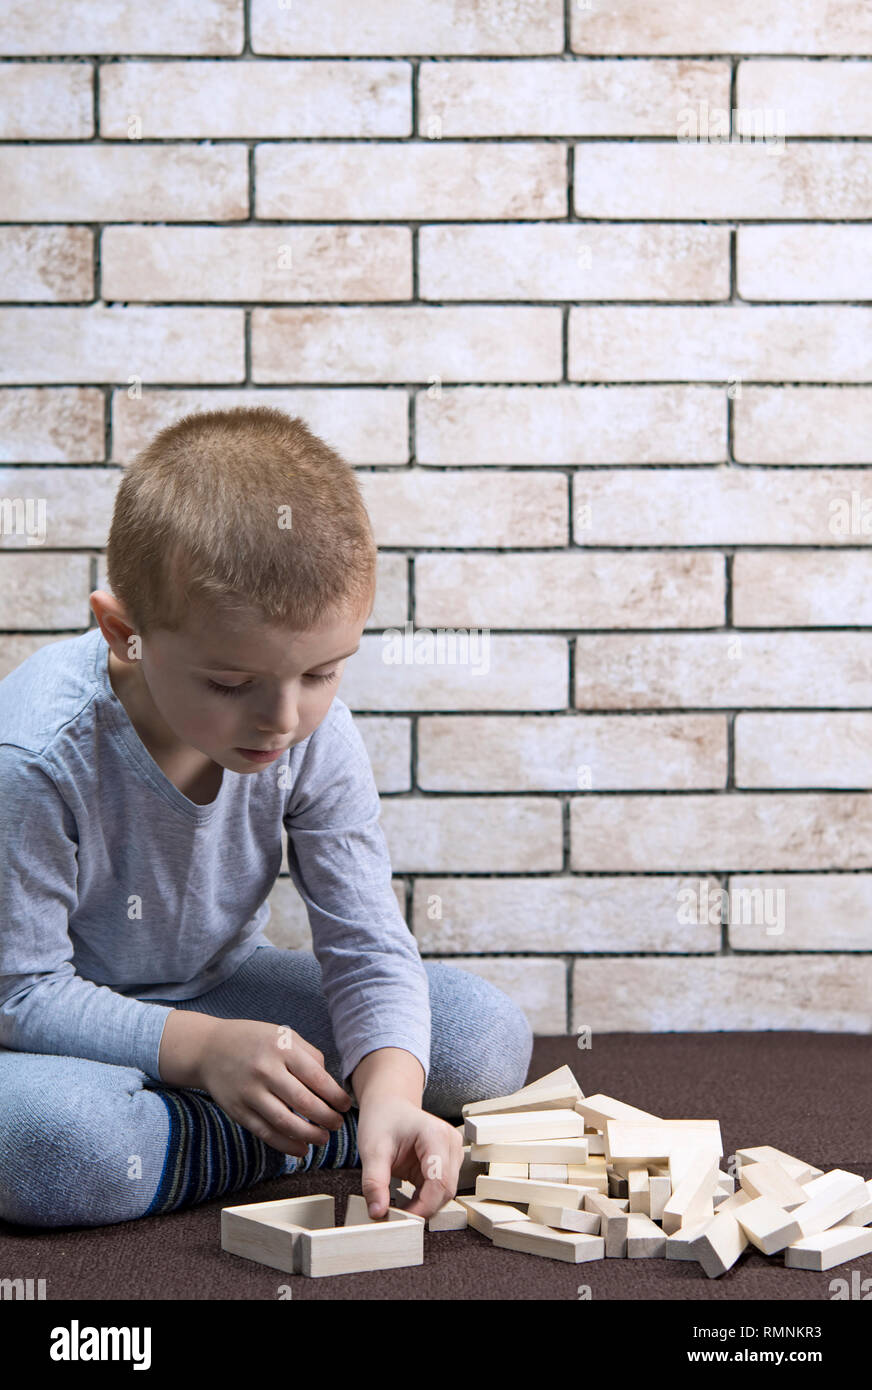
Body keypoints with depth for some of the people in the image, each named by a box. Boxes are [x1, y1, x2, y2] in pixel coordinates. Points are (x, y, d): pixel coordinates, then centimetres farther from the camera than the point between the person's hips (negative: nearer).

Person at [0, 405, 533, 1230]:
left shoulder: (318, 739, -17)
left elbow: (368, 947, -13)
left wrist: (390, 1090, -33)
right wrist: (201, 1049, -33)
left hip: (222, 994, 4)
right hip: (71, 1027, -4)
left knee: (489, 1036, -11)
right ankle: (322, 1137, -21)